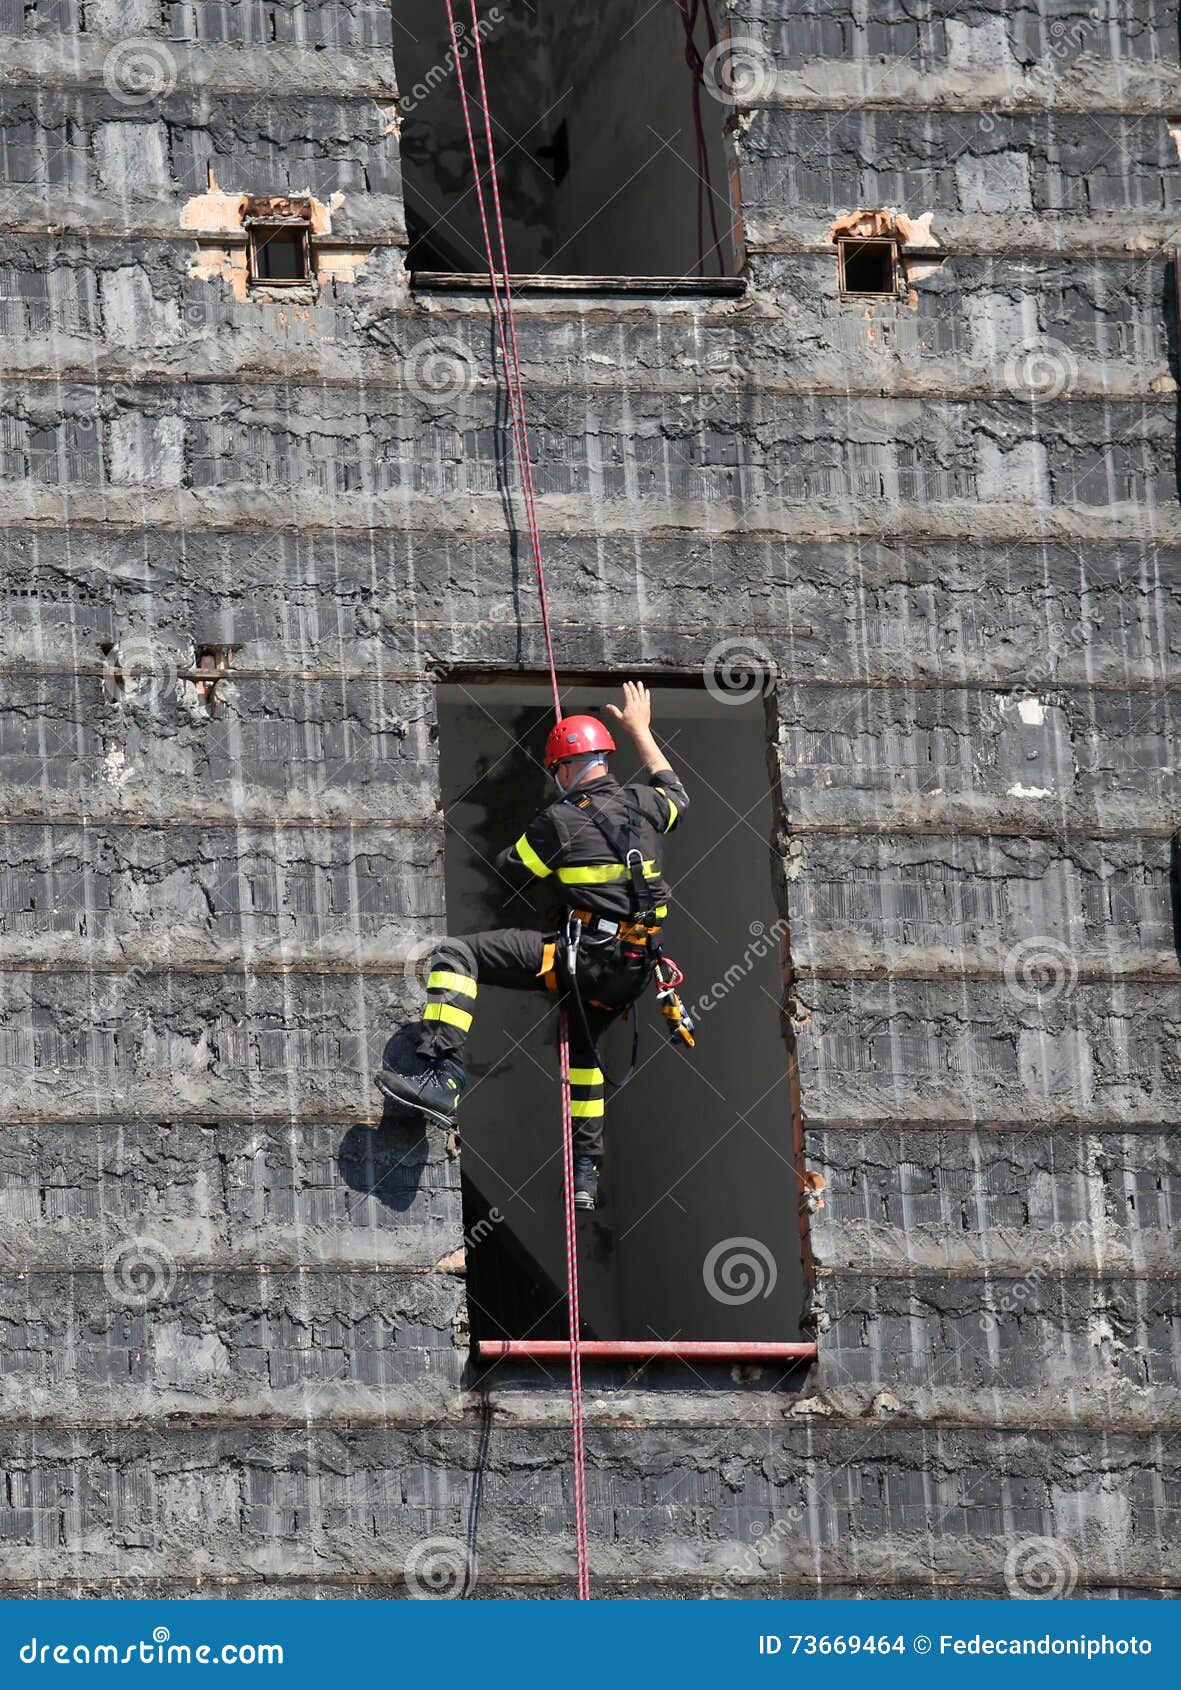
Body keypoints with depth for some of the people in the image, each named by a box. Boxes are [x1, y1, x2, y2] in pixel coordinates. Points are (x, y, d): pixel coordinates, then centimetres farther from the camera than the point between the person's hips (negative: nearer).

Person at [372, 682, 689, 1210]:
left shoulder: (558, 822, -7)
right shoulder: (642, 805, 8)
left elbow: (509, 870, 9)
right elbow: (675, 792, 34)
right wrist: (640, 729, 45)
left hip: (581, 956, -7)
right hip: (634, 968, 7)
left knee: (455, 954, -10)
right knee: (583, 1048, 34)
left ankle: (440, 1074, -25)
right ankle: (586, 1172, 36)